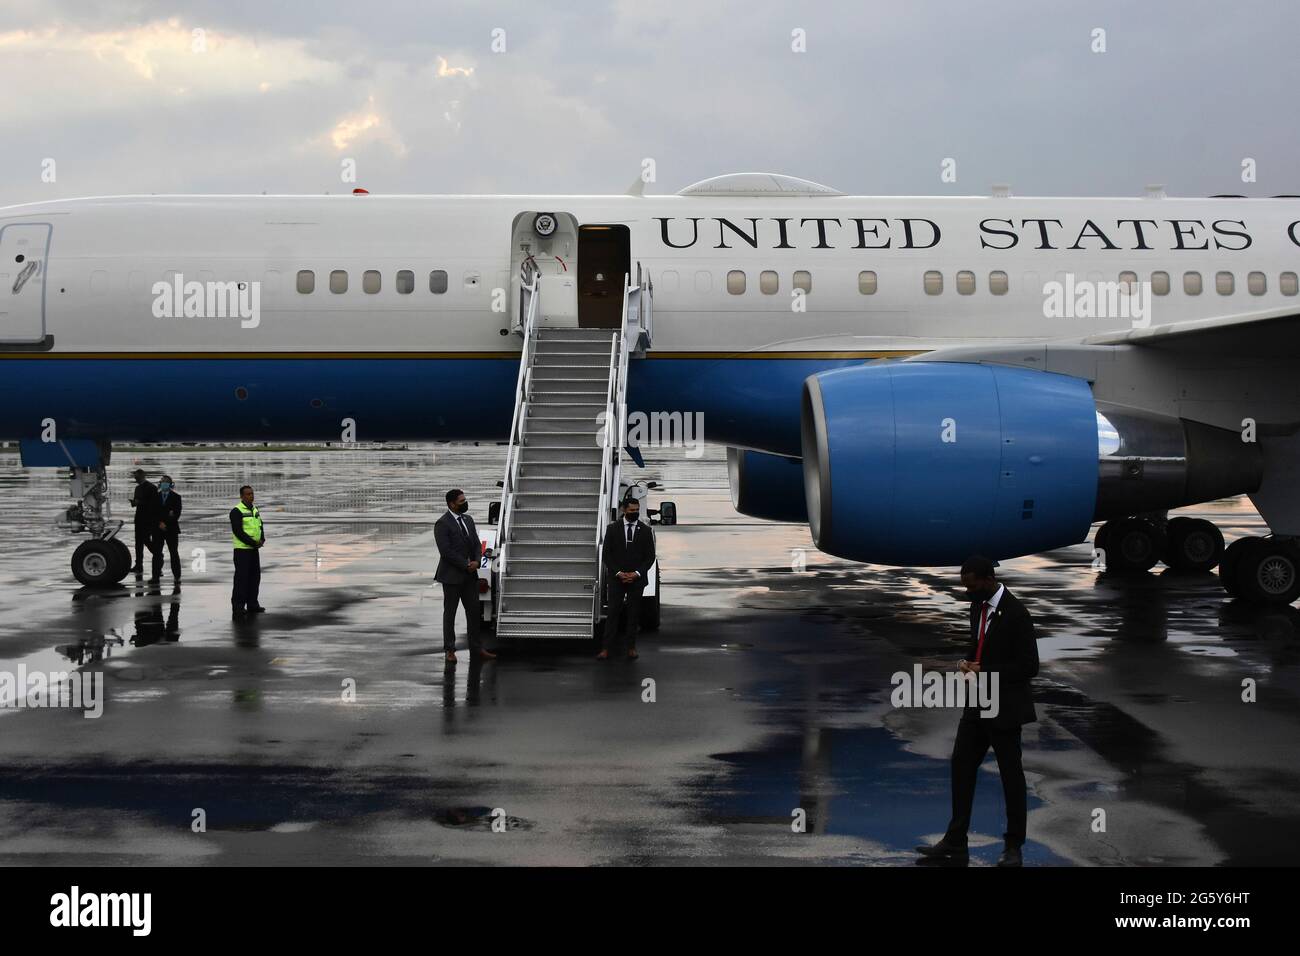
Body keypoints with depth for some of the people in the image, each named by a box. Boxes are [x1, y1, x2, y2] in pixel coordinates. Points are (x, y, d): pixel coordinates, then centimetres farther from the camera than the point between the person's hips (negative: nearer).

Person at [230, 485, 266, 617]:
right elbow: (238, 531, -17)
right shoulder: (236, 511, -11)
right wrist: (253, 542, -18)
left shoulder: (255, 510, 13)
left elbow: (260, 527, 16)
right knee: (241, 578, -7)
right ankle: (237, 607, -4)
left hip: (254, 549, 8)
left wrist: (262, 539, -4)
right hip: (242, 549, -8)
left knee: (255, 577, 11)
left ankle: (252, 604, 20)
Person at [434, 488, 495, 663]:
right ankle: (449, 650, 12)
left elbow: (476, 544, 12)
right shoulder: (442, 524, -13)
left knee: (474, 612, 7)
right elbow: (446, 551, -18)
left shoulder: (468, 520, 10)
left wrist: (476, 561, -7)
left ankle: (476, 649, 13)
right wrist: (466, 566, -16)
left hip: (470, 575, 7)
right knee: (449, 614, 5)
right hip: (452, 576, -7)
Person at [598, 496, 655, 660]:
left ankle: (631, 647, 13)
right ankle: (606, 649, -7)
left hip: (637, 579, 1)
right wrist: (618, 573, -10)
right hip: (616, 578, -1)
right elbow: (606, 554, 0)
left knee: (634, 613, 5)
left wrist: (637, 573, -9)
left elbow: (650, 556, 2)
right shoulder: (613, 529, 1)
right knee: (613, 612, -4)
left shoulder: (646, 530, 3)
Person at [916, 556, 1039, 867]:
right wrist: (967, 662, -1)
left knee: (1011, 774, 5)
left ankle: (1014, 847, 16)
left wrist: (984, 672, -20)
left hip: (1004, 707, -8)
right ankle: (955, 842, 15)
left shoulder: (1015, 613, -19)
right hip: (977, 704, 8)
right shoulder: (978, 606, 6)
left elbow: (1028, 666, -19)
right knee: (962, 766, 8)